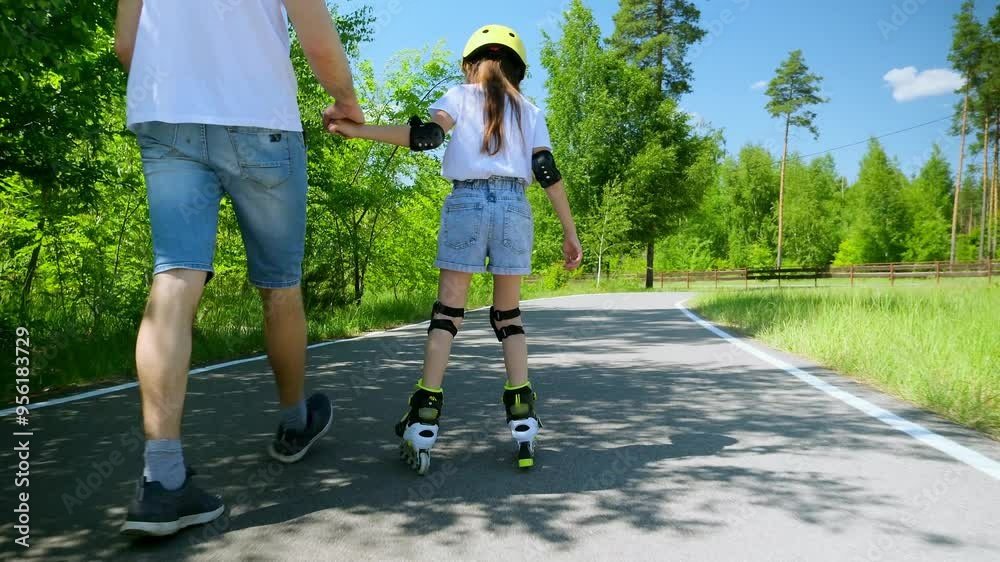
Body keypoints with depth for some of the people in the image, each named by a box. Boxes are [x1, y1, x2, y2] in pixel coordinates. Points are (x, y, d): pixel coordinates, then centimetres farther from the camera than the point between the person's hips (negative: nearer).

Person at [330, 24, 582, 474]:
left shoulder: (460, 95, 14)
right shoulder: (529, 111, 19)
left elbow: (428, 136, -5)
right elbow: (547, 171, 8)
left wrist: (359, 130, -5)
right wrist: (570, 232, 9)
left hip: (467, 203, -1)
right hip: (514, 207, 2)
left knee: (447, 310, 0)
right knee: (508, 316, 9)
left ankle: (424, 420, -7)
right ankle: (523, 424, 3)